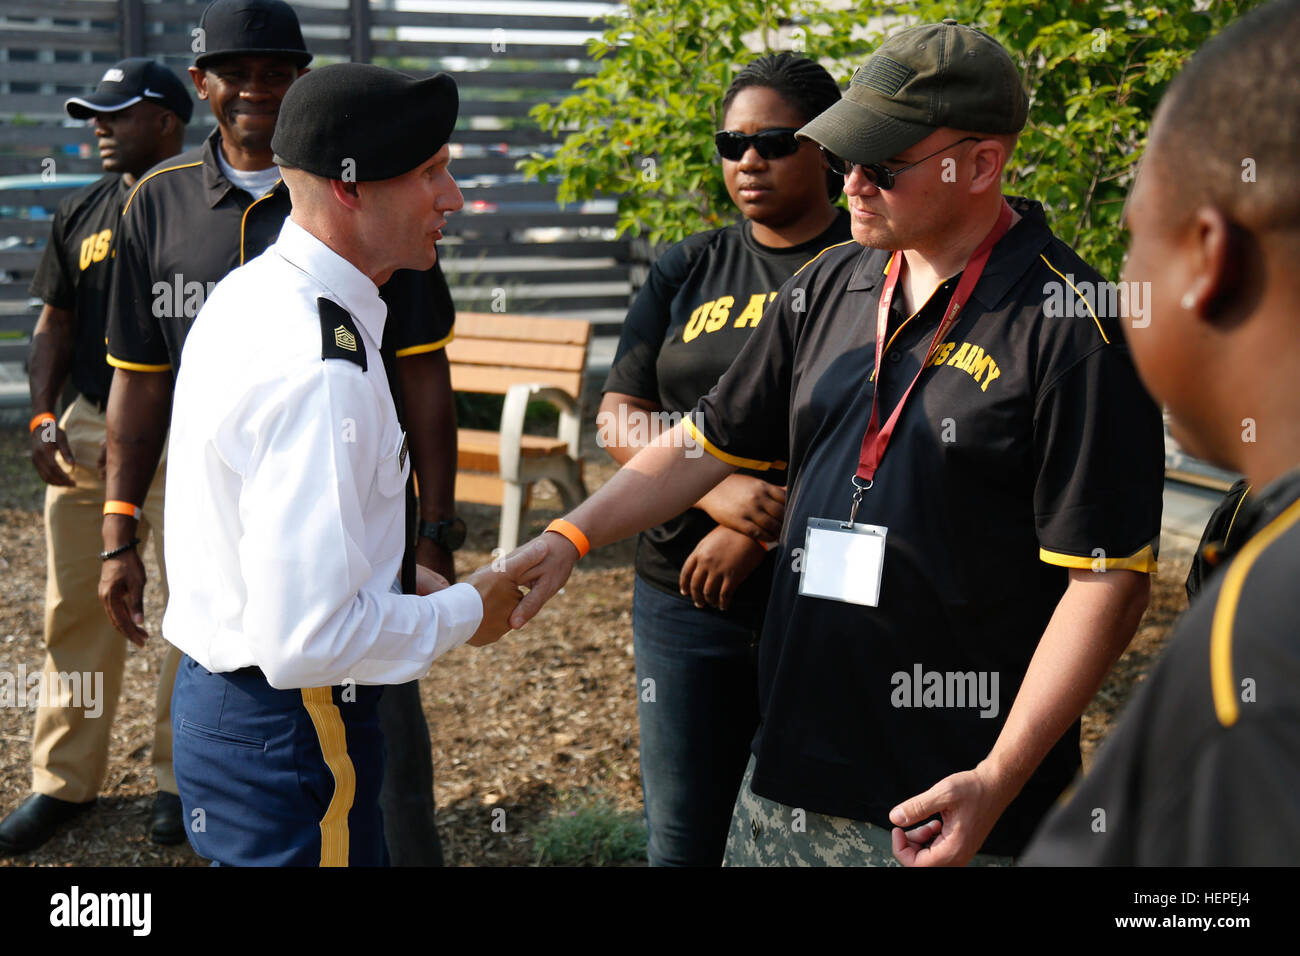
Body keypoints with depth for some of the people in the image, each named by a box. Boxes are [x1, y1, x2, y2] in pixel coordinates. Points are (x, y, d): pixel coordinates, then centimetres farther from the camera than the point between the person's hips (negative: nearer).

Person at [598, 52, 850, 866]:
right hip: (685, 592, 4)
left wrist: (763, 528, -16)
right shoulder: (689, 270, 11)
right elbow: (622, 419, 5)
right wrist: (718, 492, -13)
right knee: (682, 835, 11)